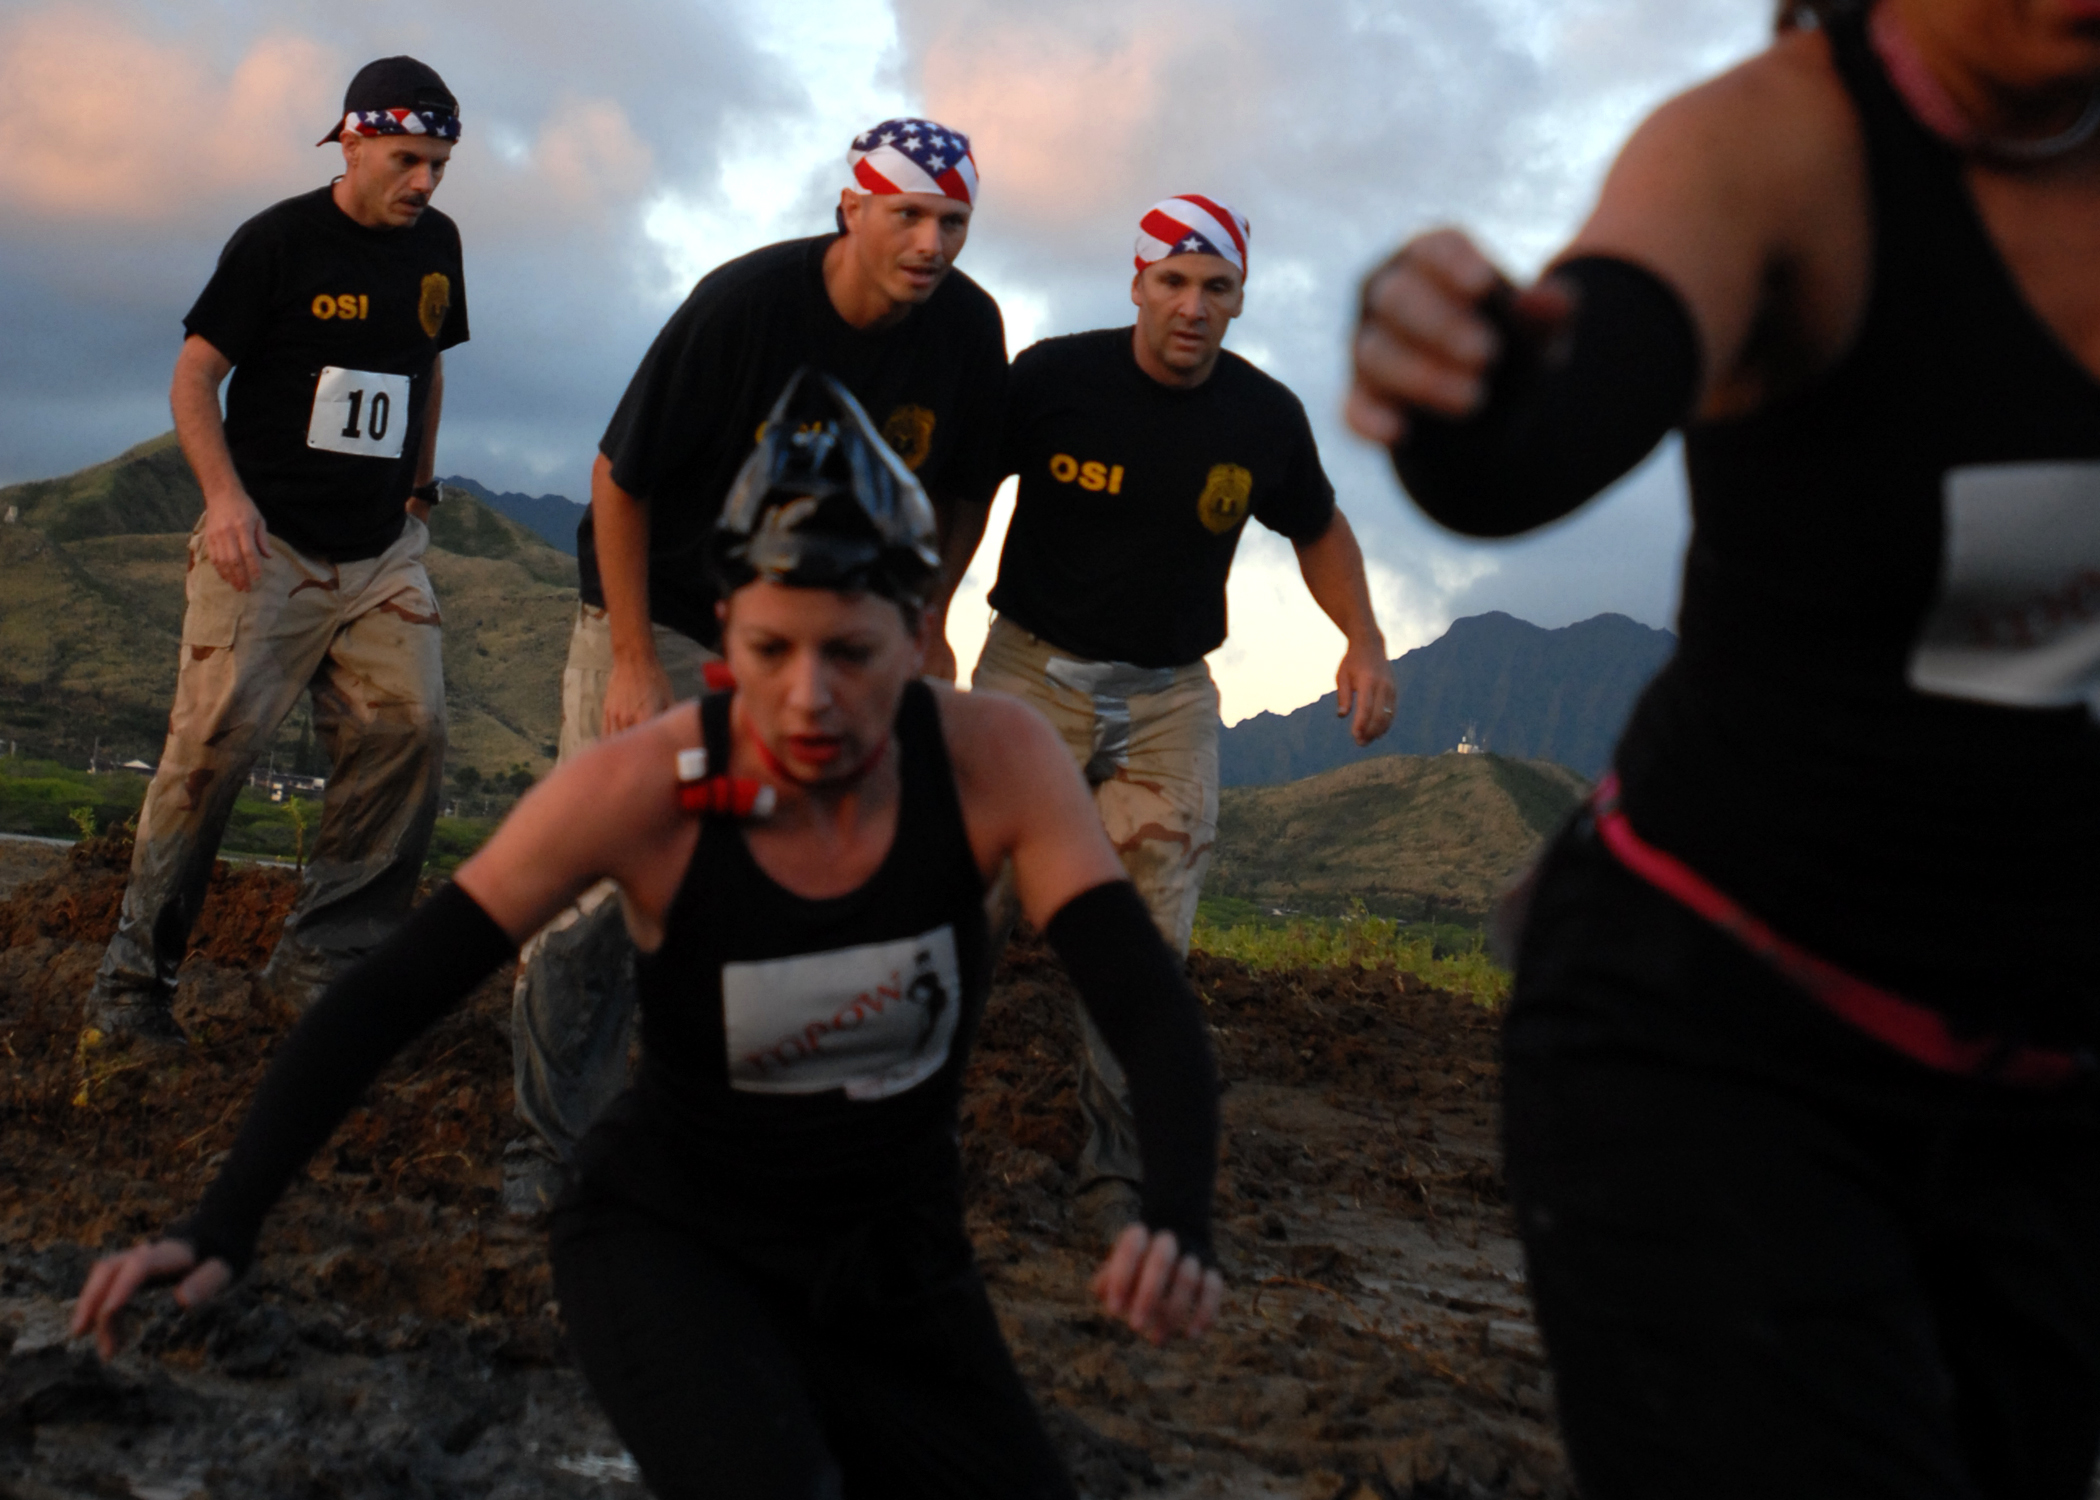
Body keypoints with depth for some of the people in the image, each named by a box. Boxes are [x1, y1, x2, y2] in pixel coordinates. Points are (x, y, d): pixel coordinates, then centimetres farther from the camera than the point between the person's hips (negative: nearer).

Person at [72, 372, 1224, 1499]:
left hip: (895, 1263, 4)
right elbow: (383, 1003, -20)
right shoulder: (644, 790, -22)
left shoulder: (995, 762, -17)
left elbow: (1151, 1012, -21)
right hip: (672, 1234, -3)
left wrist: (1176, 1228, -40)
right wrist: (218, 1232, -30)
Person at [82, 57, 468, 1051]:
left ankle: (324, 959, 2)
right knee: (213, 746, -9)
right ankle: (134, 976, 1)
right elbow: (194, 376, -6)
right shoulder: (279, 241, -7)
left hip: (383, 554, 5)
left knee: (409, 732, -8)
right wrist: (226, 495, -20)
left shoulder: (435, 245, 9)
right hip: (268, 544, -5)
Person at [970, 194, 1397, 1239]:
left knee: (1146, 938, -2)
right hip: (1033, 670, -2)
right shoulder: (1054, 377, -9)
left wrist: (1364, 640, 2)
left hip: (1169, 694, 2)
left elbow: (1317, 527, 17)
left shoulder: (1265, 419, -1)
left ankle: (1117, 1172, 8)